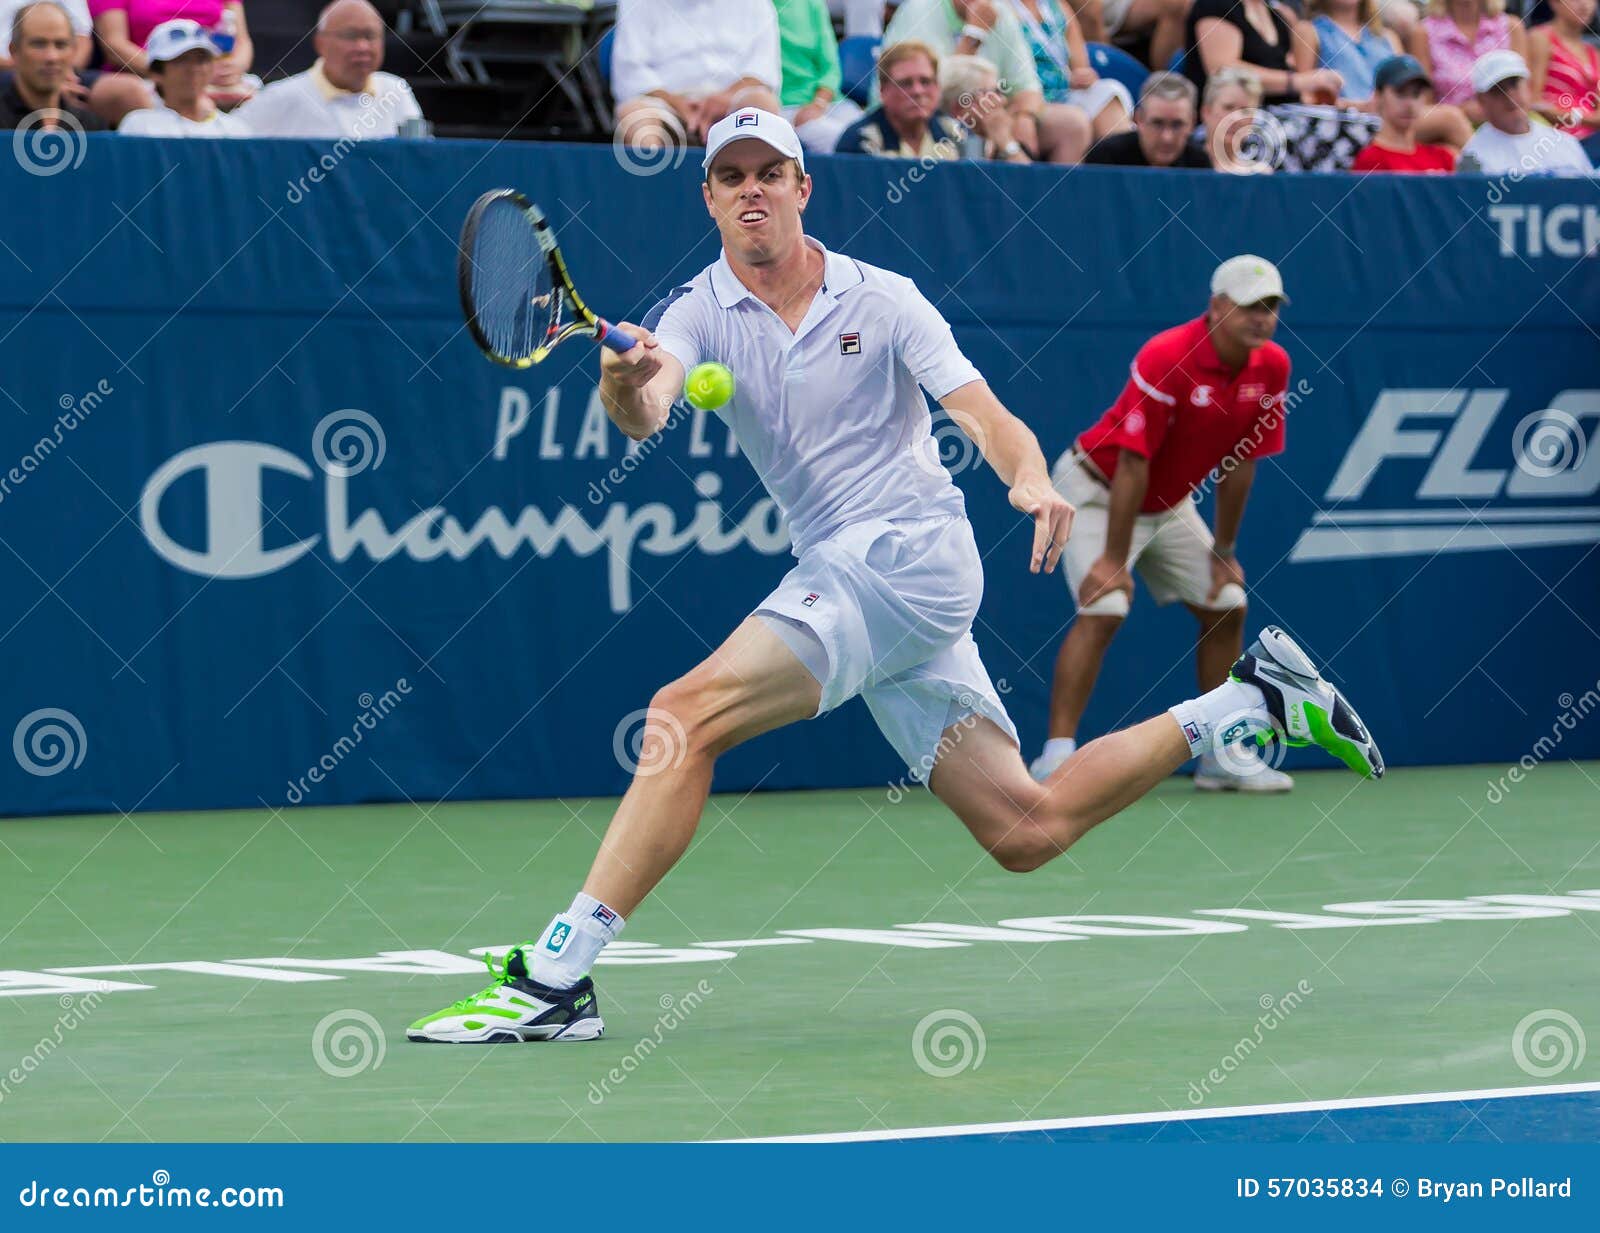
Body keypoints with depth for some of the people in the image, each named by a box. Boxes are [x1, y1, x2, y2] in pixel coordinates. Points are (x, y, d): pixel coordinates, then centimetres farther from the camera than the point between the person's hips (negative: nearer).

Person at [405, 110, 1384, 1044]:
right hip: (840, 573, 6)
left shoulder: (882, 300, 0)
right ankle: (1254, 700, 23)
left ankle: (557, 977, -21)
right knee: (1025, 830, 4)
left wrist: (1033, 479, -29)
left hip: (909, 553, -5)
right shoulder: (699, 314, 7)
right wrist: (625, 389, -38)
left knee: (686, 716, -21)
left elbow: (985, 415, -7)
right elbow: (646, 414, -13)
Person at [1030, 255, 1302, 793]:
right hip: (1098, 488, -8)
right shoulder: (1166, 359, -31)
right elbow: (1133, 462, -29)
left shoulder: (1270, 366, -10)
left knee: (1226, 605, 5)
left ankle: (1222, 755, 15)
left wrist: (1224, 552, 2)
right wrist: (1114, 560, -28)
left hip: (1169, 502, 8)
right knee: (1104, 610, -23)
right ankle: (1056, 757, -22)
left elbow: (1240, 462, -1)